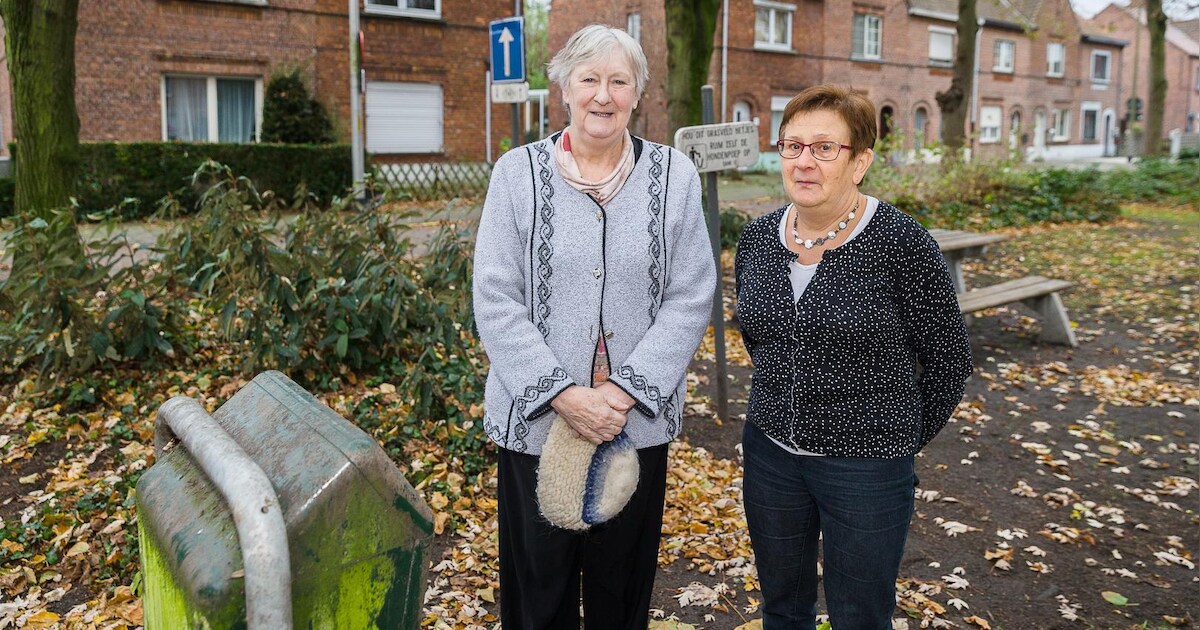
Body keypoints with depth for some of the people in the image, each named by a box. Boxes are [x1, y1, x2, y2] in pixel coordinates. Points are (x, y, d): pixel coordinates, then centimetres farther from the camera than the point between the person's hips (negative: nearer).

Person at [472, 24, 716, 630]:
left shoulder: (674, 175, 1)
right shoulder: (518, 172, -2)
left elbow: (690, 300, -3)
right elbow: (496, 302, -6)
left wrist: (624, 391, -13)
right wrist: (563, 395, -15)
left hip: (639, 421, 1)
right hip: (535, 419, 0)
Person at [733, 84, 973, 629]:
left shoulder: (900, 243, -16)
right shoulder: (757, 238, -1)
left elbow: (947, 358, -7)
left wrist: (906, 439, 1)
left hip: (866, 466, -4)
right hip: (770, 453, 5)